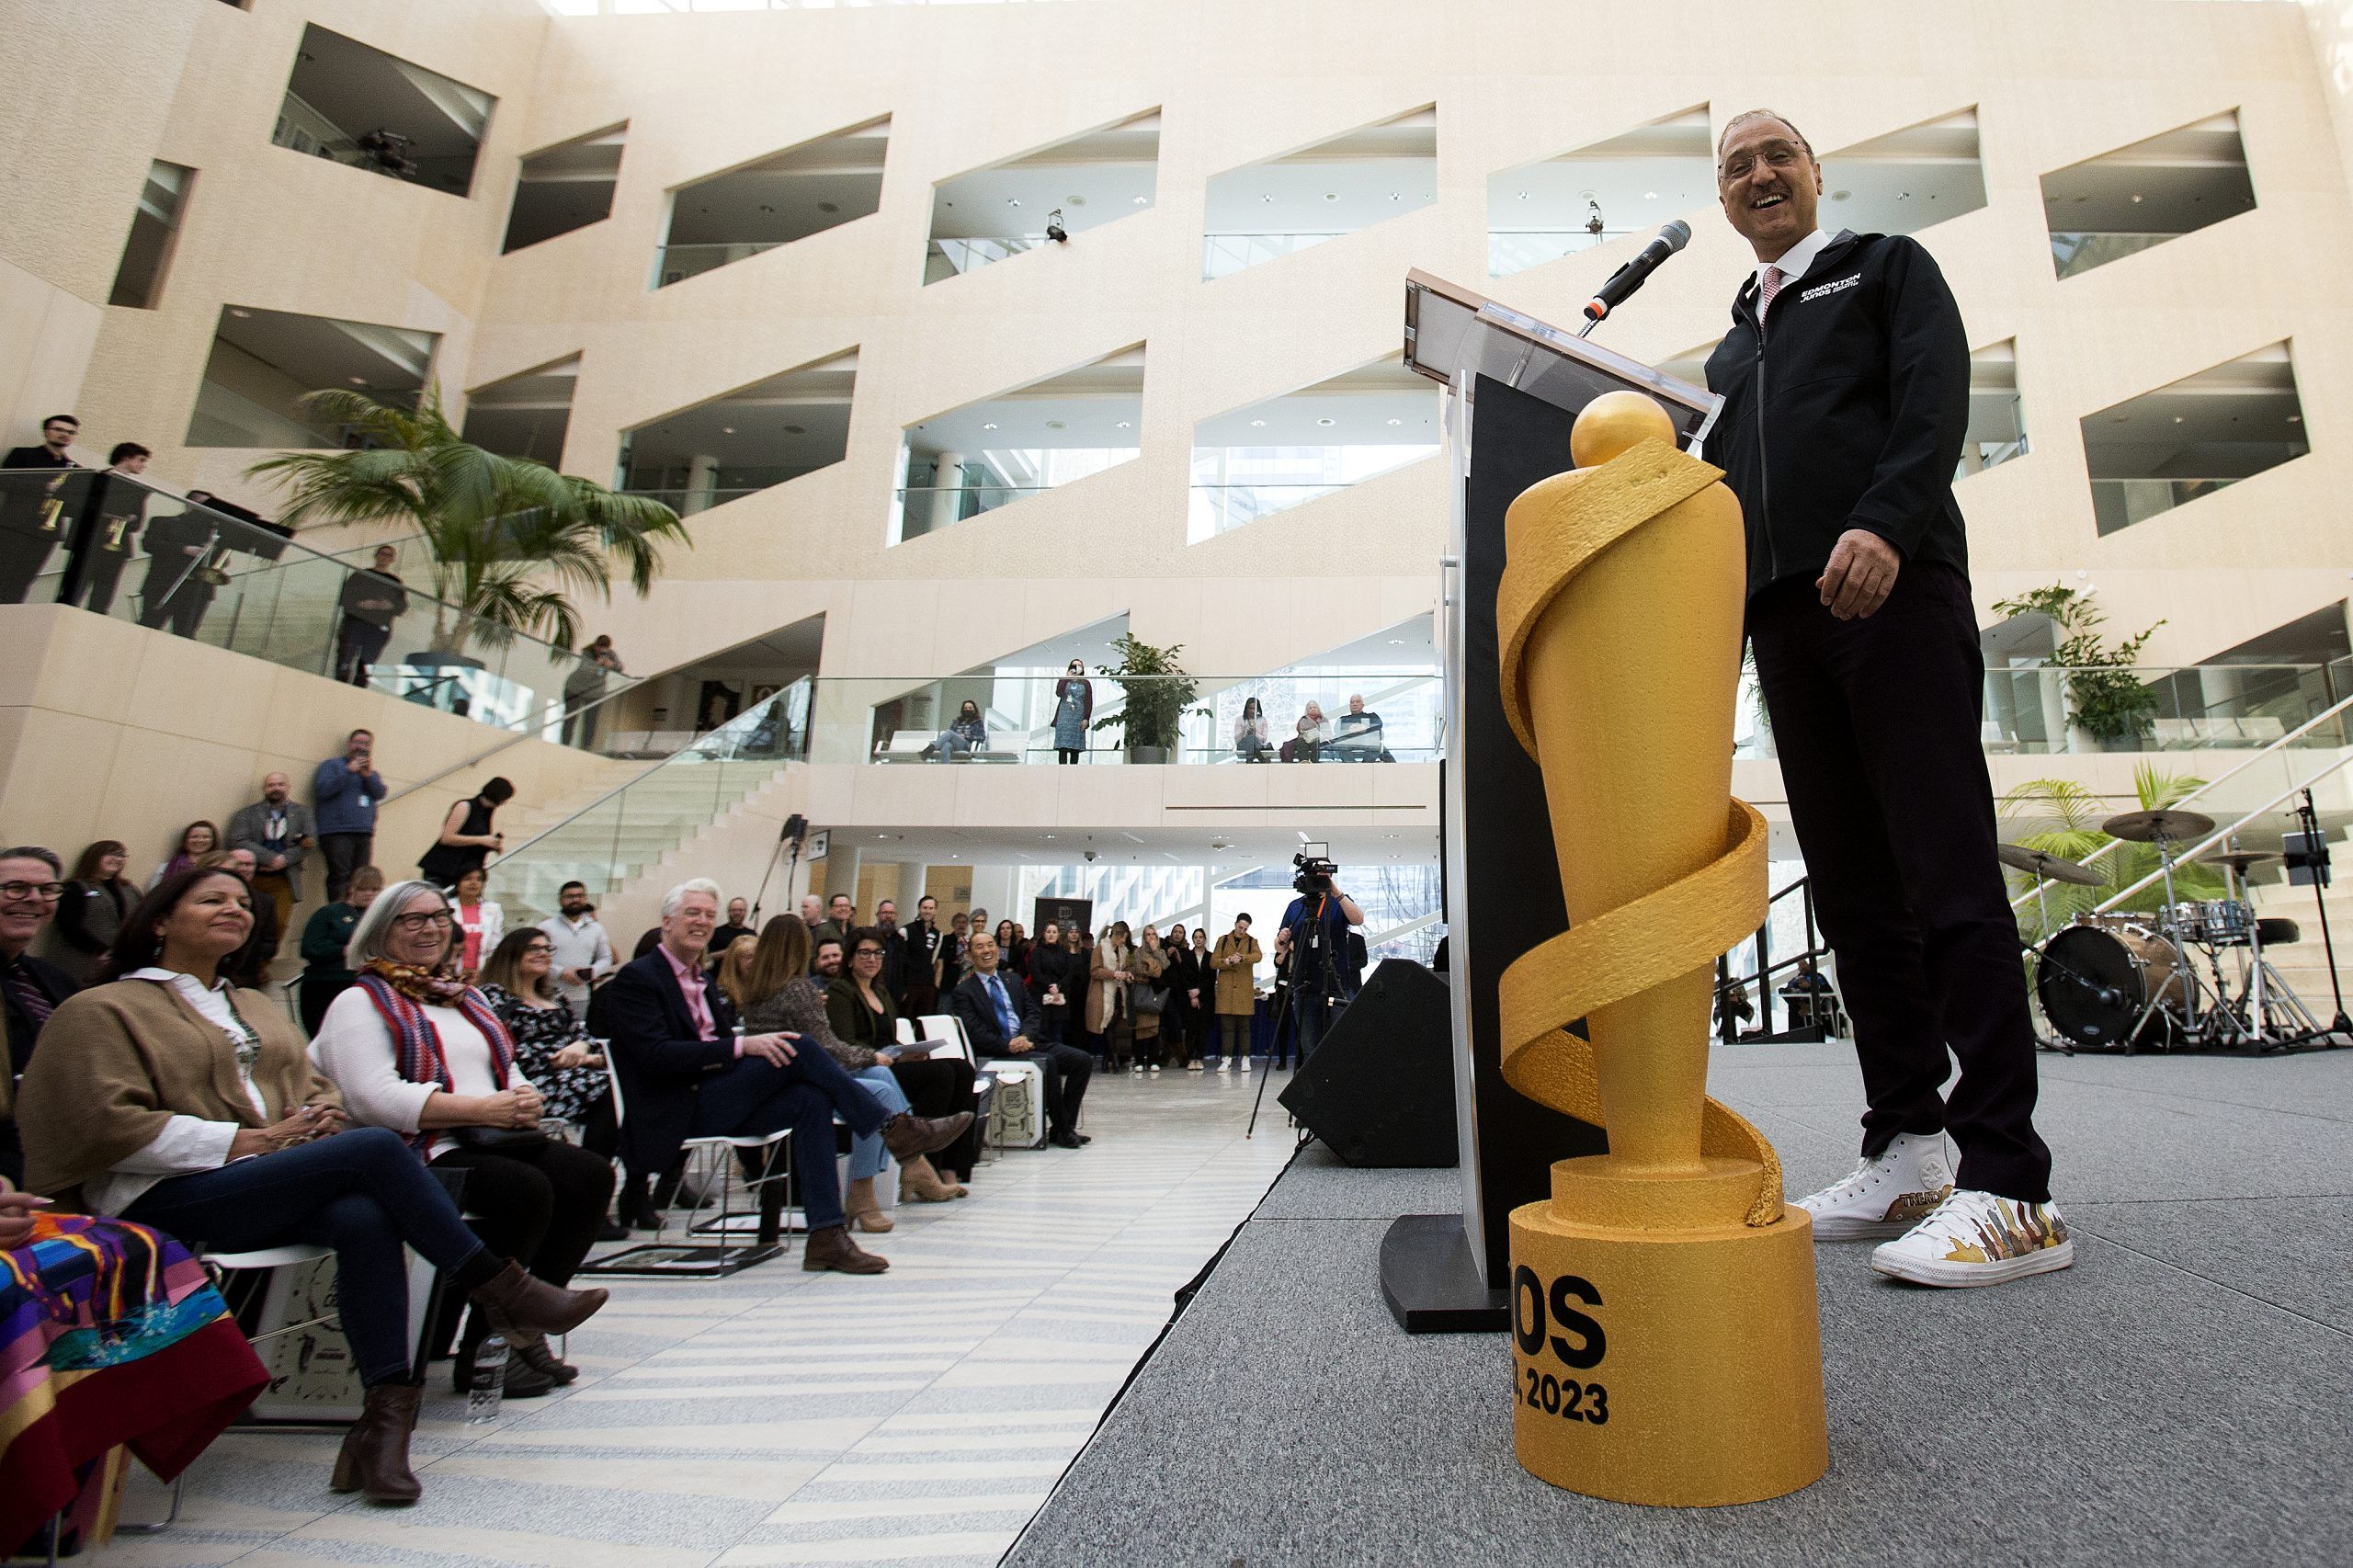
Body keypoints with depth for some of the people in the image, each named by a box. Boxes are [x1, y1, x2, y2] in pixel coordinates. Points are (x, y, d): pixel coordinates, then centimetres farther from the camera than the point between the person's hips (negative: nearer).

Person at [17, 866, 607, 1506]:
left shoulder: (259, 1007, 27)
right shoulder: (103, 1010, 7)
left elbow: (316, 1086, 23)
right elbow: (105, 1127, -7)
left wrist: (320, 1115, -3)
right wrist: (248, 1139, -14)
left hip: (275, 1187, 5)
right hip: (168, 1199, -5)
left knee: (366, 1217, -32)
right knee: (376, 1147, -29)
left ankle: (387, 1409, -29)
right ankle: (503, 1290, -22)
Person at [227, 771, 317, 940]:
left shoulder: (301, 812, 15)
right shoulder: (246, 814, 10)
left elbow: (310, 840, 4)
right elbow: (238, 841, -4)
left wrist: (283, 860, -9)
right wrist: (272, 859, -15)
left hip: (284, 880, 0)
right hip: (252, 878, 0)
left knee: (280, 923, -11)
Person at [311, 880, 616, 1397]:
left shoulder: (468, 997, 24)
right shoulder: (361, 1001, 2)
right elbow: (371, 1097, -14)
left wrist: (527, 1098, -5)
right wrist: (482, 1109, -20)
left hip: (499, 1141, 7)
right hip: (423, 1153, -6)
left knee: (591, 1175, -18)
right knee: (526, 1189, -31)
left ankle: (525, 1322, -10)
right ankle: (482, 1342, -12)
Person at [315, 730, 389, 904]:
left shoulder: (372, 772, 24)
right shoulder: (332, 765, 10)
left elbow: (380, 793, 6)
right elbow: (322, 790, -6)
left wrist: (368, 775, -9)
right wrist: (349, 771, -9)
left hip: (364, 834, 4)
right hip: (336, 832, -4)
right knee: (340, 877, -14)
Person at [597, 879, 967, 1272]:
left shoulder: (704, 981, 21)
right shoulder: (636, 978, -4)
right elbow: (656, 1055, -17)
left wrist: (757, 1047, -6)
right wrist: (741, 1046, -24)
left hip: (717, 1102, 7)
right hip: (677, 1113, -7)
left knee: (811, 1099, -21)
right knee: (798, 1048, -24)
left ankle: (826, 1235, -25)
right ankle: (894, 1130, -18)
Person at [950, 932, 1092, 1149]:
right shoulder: (963, 991, 2)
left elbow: (1032, 1012, 11)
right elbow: (974, 1031, -9)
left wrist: (1025, 1036, -10)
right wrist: (1007, 1045, -20)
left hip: (1028, 1043, 6)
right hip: (997, 1053, -6)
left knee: (1083, 1060, -11)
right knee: (1047, 1061, -32)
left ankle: (1065, 1126, -6)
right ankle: (1062, 1131, -18)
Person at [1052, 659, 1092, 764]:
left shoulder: (1086, 683, 12)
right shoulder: (1063, 681, 11)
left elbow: (1089, 703, 5)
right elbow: (1059, 693, -11)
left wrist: (1086, 719, -7)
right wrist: (1067, 677, -5)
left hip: (1078, 720, 1)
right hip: (1064, 718, -1)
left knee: (1075, 749, -1)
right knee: (1063, 747, -11)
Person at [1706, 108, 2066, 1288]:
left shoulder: (1888, 266, 16)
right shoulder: (1732, 343, 30)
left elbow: (1936, 401, -1)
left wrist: (1884, 524, -19)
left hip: (1893, 588, -5)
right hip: (1785, 617, 6)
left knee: (1948, 876, -11)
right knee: (1853, 893, 1)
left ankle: (2007, 1188, -9)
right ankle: (1906, 1156, 6)